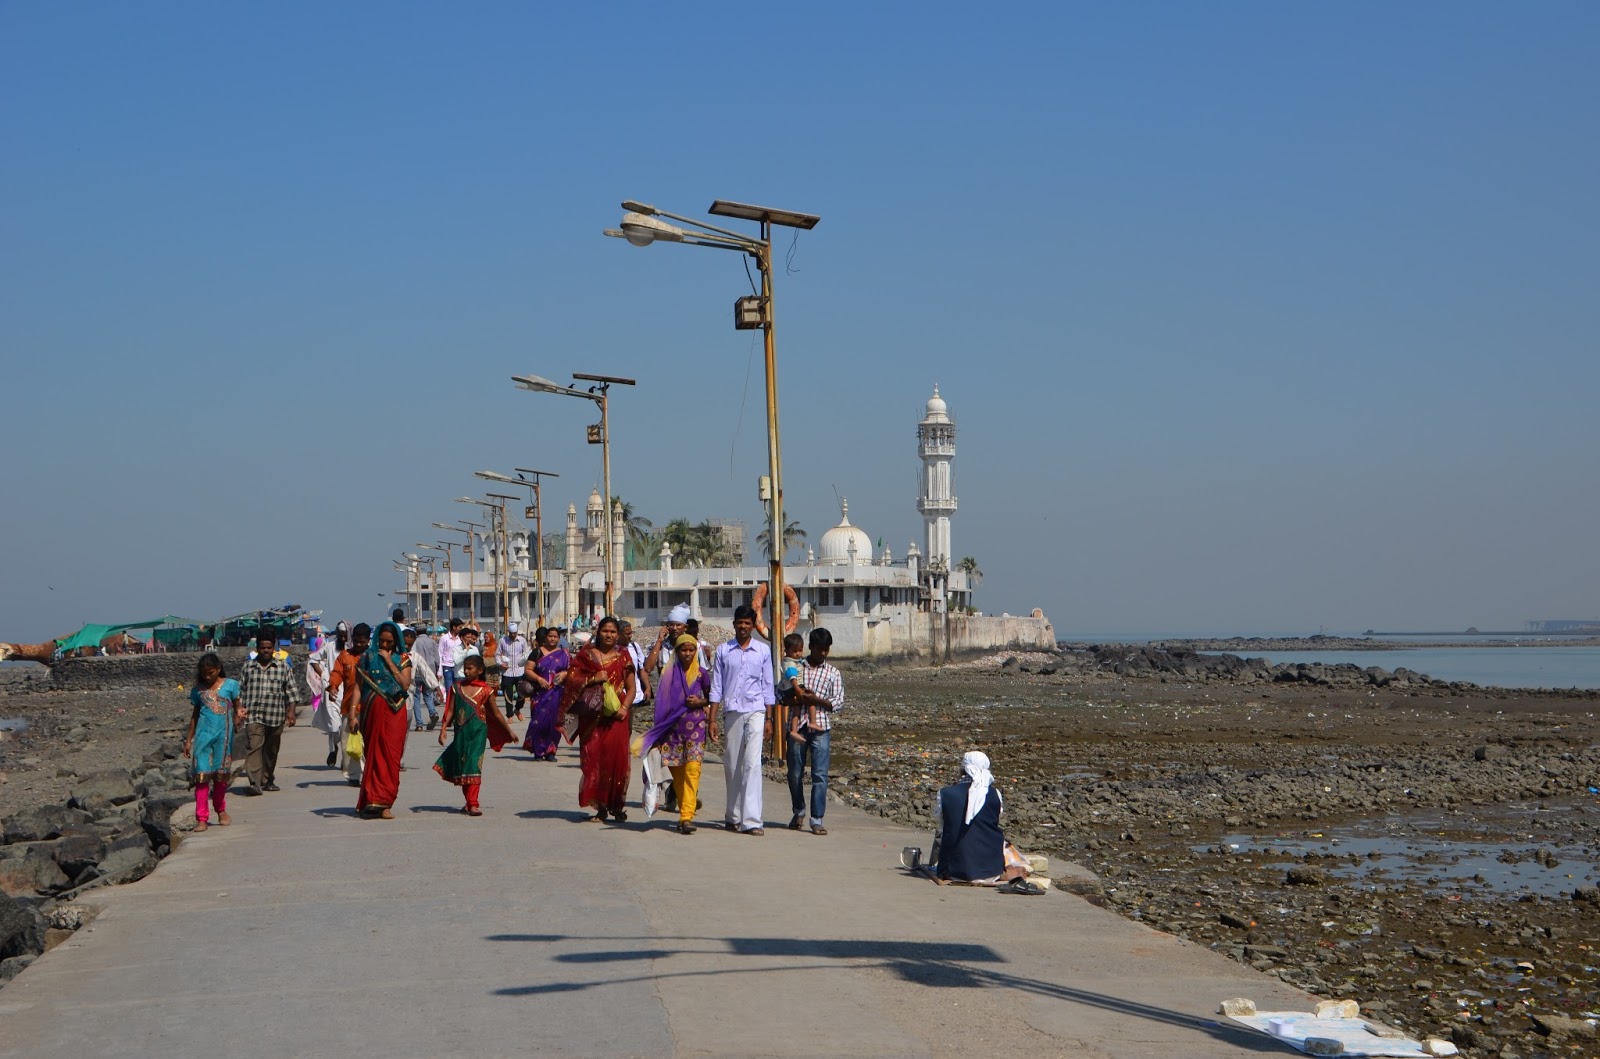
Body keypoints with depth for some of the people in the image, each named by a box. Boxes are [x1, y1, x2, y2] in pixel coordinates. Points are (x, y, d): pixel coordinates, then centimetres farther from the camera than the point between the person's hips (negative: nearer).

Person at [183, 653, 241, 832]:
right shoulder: (198, 689, 8)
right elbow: (195, 715, 15)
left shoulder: (230, 685, 3)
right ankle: (202, 818, -7)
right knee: (202, 774, -7)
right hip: (203, 734, 1)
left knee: (221, 773, 7)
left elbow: (237, 708, 10)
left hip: (223, 733, -1)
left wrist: (238, 716, -13)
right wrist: (188, 740, 15)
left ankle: (221, 810, 29)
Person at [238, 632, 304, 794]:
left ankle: (267, 781, 27)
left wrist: (291, 711, -1)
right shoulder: (248, 667, 8)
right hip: (254, 716, -2)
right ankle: (255, 783, -24)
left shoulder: (283, 667, 7)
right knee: (254, 747, -16)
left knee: (271, 751, 12)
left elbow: (292, 691, 8)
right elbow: (240, 691, 13)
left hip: (276, 717, 2)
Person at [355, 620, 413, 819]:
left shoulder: (402, 659, 7)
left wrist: (389, 662, -8)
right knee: (374, 755, 1)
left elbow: (405, 684, -8)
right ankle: (378, 801, 5)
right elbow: (358, 686, 3)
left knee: (391, 756, -4)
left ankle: (383, 802, -1)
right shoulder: (368, 657, 5)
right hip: (373, 711, 0)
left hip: (395, 713, 0)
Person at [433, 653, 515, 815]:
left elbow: (496, 713, 8)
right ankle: (470, 802, 19)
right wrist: (443, 728, -3)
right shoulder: (457, 687, 7)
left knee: (474, 765, -12)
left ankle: (472, 804, -15)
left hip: (478, 731, -3)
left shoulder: (485, 690, 0)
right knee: (461, 766, 7)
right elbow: (451, 710, 6)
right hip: (461, 732, 3)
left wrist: (509, 731, 11)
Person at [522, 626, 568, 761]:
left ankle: (550, 752, 6)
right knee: (539, 720, -9)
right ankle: (538, 751, 0)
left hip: (557, 693, 1)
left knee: (554, 722, -2)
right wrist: (538, 679, -14)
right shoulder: (538, 652, 6)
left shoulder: (563, 654, 11)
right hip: (540, 693, -1)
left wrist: (564, 674, -9)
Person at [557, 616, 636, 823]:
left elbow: (631, 688, 10)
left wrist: (624, 707, -6)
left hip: (615, 715, 0)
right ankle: (600, 805, 2)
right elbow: (571, 678, 2)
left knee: (616, 756, -10)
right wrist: (593, 679, -11)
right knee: (593, 757, -5)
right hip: (592, 715, 0)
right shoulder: (586, 655, 9)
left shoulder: (623, 657, 11)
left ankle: (616, 804, -1)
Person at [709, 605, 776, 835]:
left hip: (756, 712, -1)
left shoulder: (763, 651, 6)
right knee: (732, 765, 6)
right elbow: (716, 687, 7)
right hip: (731, 713, 2)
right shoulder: (723, 651, 6)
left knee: (752, 764, -12)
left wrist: (769, 719, 5)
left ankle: (751, 820, -17)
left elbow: (768, 687, 9)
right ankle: (733, 816, 18)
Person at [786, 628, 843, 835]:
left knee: (820, 774, -7)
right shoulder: (797, 668, 9)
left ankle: (817, 820, -5)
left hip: (821, 728, -1)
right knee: (794, 772, 8)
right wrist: (795, 698, -12)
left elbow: (838, 701, 1)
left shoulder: (833, 673, 9)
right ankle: (798, 811, 29)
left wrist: (815, 699, -13)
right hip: (798, 726, 1)